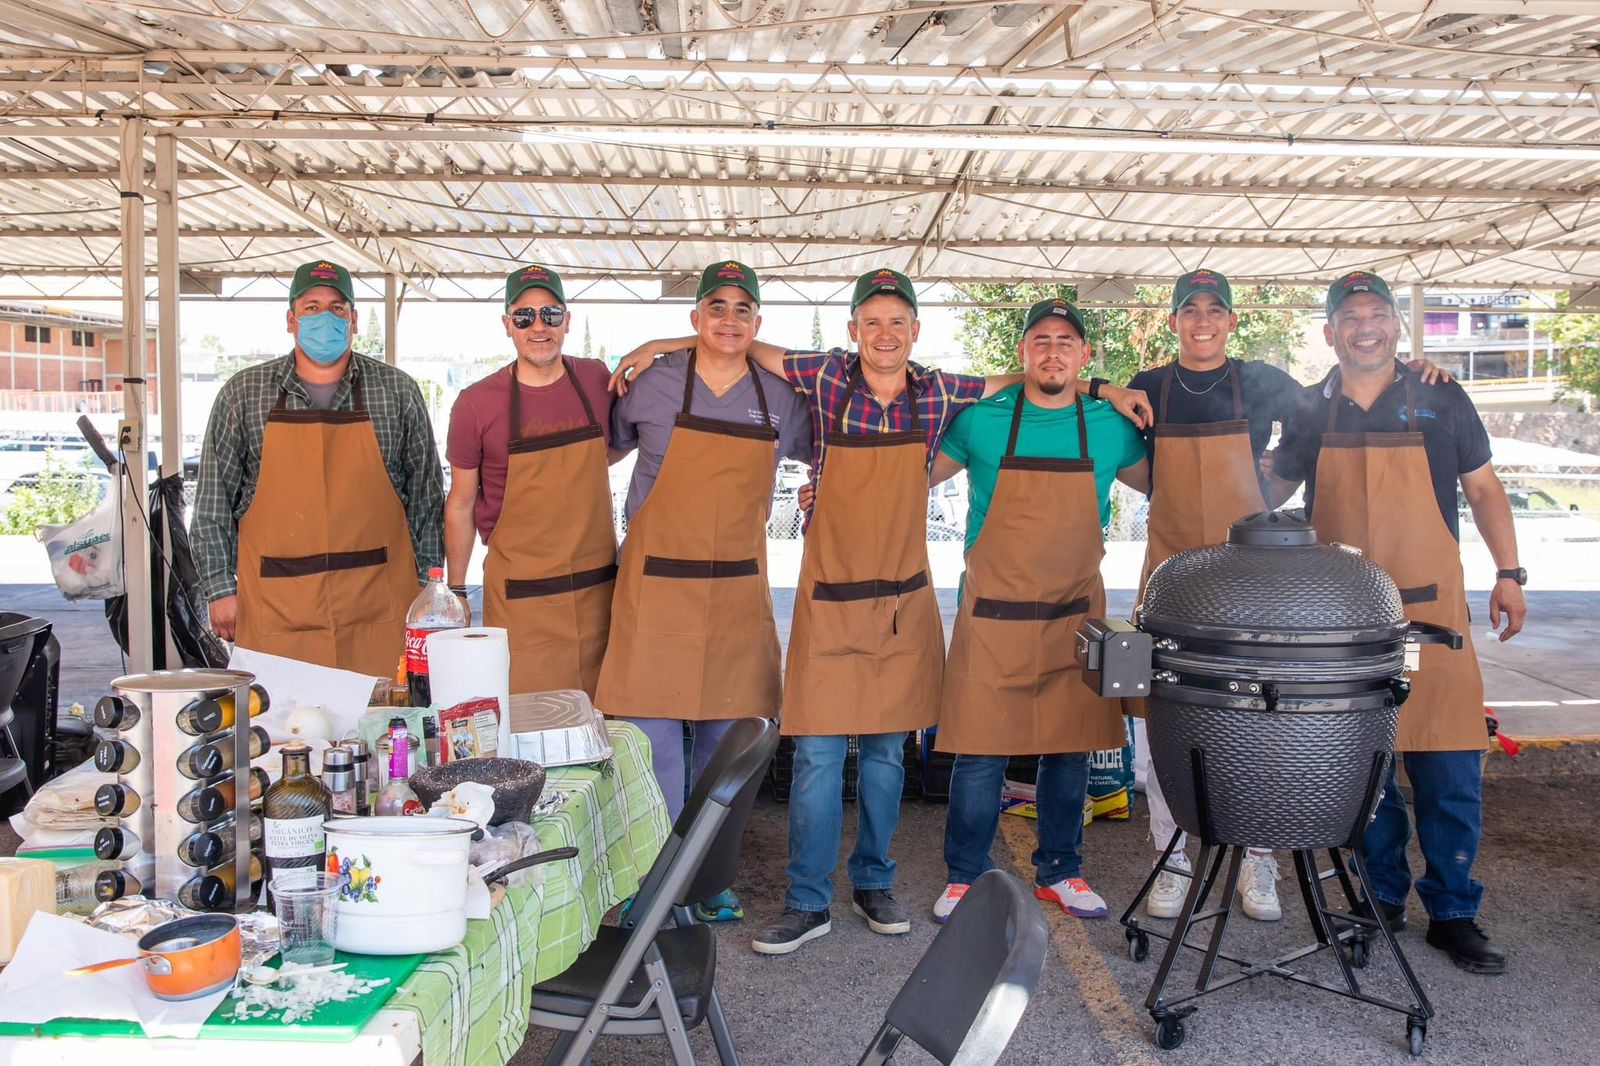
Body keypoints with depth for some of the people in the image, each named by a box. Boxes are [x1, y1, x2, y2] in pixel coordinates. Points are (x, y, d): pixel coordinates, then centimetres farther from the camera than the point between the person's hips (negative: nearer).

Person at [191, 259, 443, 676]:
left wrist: (427, 583, 5)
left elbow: (425, 494, 8)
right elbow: (213, 502, 9)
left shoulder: (398, 391, 6)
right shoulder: (243, 394, 7)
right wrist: (220, 587, 3)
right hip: (274, 606, 0)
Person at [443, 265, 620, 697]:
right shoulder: (476, 403, -5)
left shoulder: (598, 380, 2)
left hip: (599, 587, 3)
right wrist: (456, 593, 5)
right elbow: (460, 503, 3)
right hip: (518, 597, -2)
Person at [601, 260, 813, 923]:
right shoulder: (652, 384, -1)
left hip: (738, 587, 3)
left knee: (725, 738, 10)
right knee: (654, 739, -1)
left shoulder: (780, 400, 5)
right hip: (658, 580, -2)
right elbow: (604, 449, 14)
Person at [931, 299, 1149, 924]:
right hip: (992, 617, -2)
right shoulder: (982, 420, -1)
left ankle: (1059, 872, 28)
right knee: (980, 752, 0)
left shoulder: (1110, 427, 5)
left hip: (1076, 615, 3)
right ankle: (966, 876, 18)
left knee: (1070, 749, 10)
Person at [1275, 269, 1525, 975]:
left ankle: (1453, 913, 14)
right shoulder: (1309, 411, 6)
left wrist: (1508, 575, 3)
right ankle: (1382, 897, 24)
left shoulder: (1441, 400, 5)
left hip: (1430, 609, 0)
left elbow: (1483, 489, 10)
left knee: (1450, 770, -1)